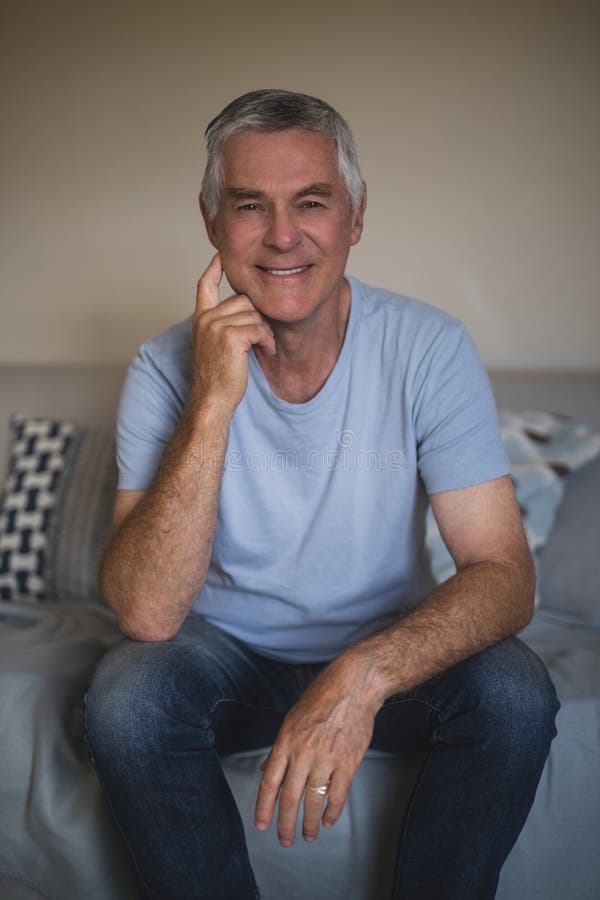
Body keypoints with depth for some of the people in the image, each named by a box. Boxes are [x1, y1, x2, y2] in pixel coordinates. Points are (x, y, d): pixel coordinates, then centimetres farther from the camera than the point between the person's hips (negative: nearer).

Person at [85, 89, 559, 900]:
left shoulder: (430, 348, -15)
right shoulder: (169, 369, -14)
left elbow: (504, 575, -20)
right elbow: (146, 615, -24)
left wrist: (364, 672, -38)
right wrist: (213, 404, -32)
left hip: (389, 652, 1)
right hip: (228, 654, 0)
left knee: (515, 695, -26)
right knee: (125, 701, -28)